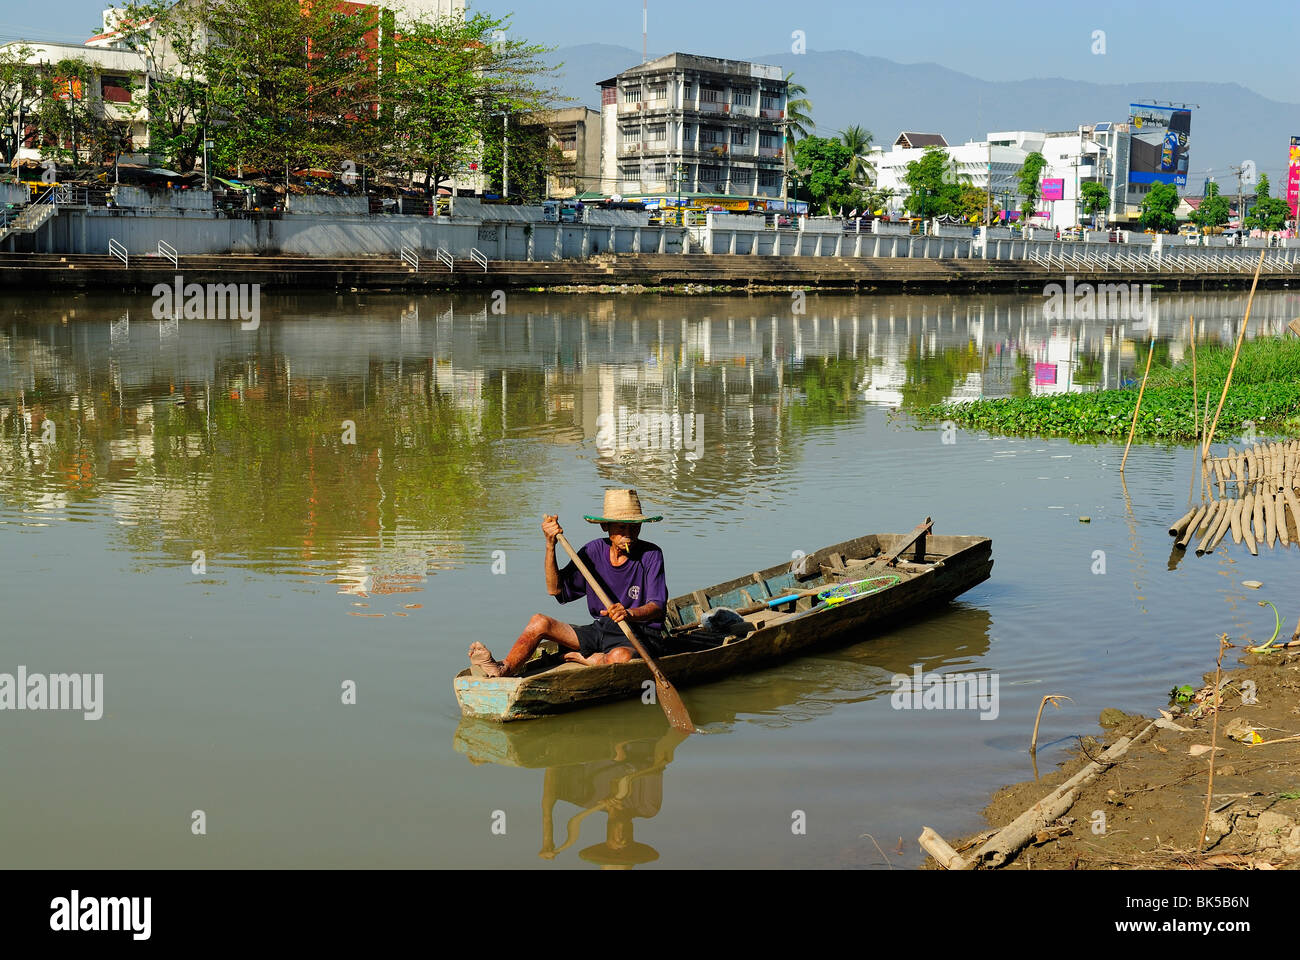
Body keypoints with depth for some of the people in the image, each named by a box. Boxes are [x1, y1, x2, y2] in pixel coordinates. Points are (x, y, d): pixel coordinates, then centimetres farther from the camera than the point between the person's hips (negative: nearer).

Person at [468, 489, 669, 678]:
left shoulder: (650, 555, -9)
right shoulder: (595, 550, 3)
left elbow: (657, 607, -17)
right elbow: (556, 590, 2)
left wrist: (629, 614, -39)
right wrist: (550, 545, -9)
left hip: (641, 636, -5)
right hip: (599, 630, 5)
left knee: (621, 657, -42)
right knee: (539, 622, -12)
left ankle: (588, 661, -11)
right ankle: (503, 670, -35)